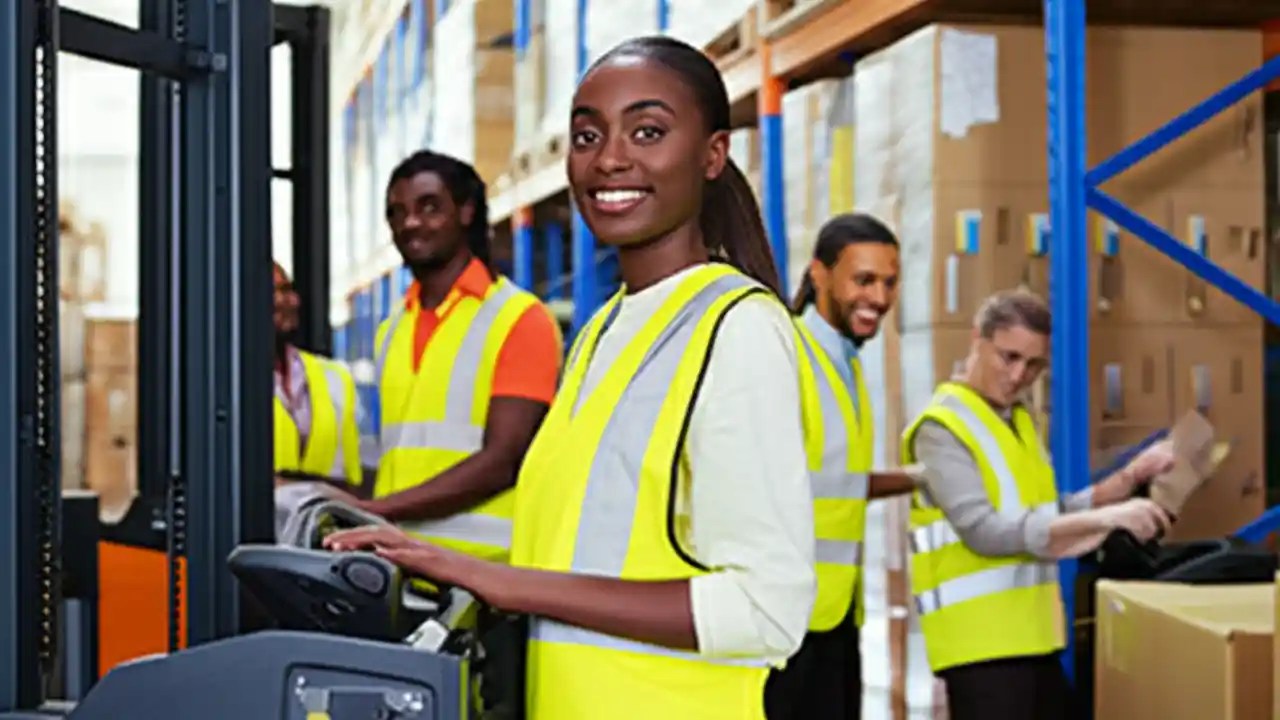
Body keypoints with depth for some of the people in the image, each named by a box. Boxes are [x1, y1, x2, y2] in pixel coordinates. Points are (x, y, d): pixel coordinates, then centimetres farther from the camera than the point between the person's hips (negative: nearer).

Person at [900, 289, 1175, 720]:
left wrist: (1129, 480, 4)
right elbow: (983, 530, -24)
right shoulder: (941, 428, -13)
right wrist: (1104, 519, -28)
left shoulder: (1020, 421, 14)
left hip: (1034, 635, 9)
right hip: (981, 639, -9)